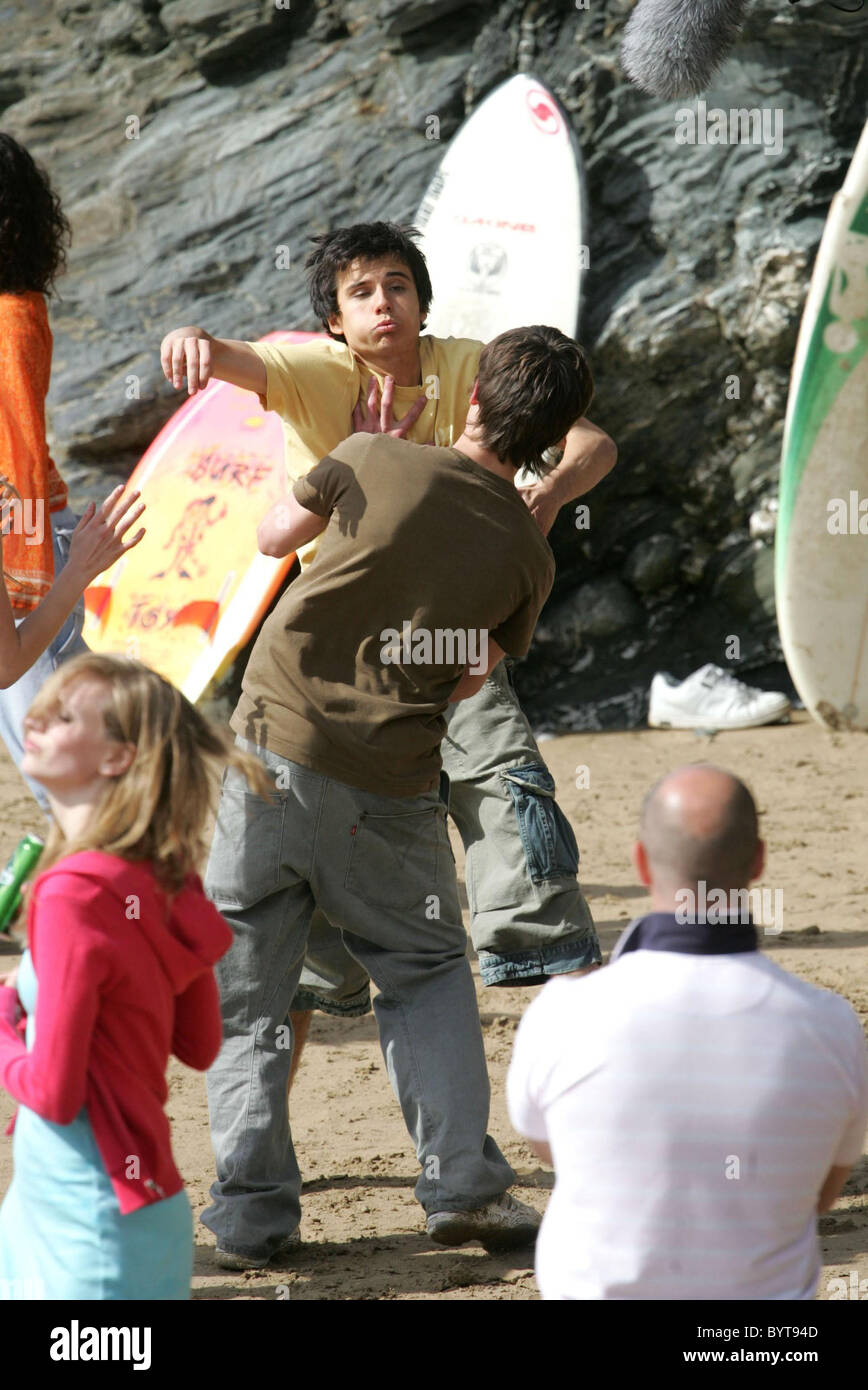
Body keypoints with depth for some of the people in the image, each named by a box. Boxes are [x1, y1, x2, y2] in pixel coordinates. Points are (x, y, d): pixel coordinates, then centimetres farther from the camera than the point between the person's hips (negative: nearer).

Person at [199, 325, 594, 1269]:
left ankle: (250, 1214, 7)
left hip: (274, 745, -1)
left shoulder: (374, 462, -5)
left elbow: (273, 534, 12)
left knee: (243, 990, 10)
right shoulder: (528, 556, 1)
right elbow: (473, 676, 11)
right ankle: (462, 1186, 11)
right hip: (392, 785, 1)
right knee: (428, 974, 21)